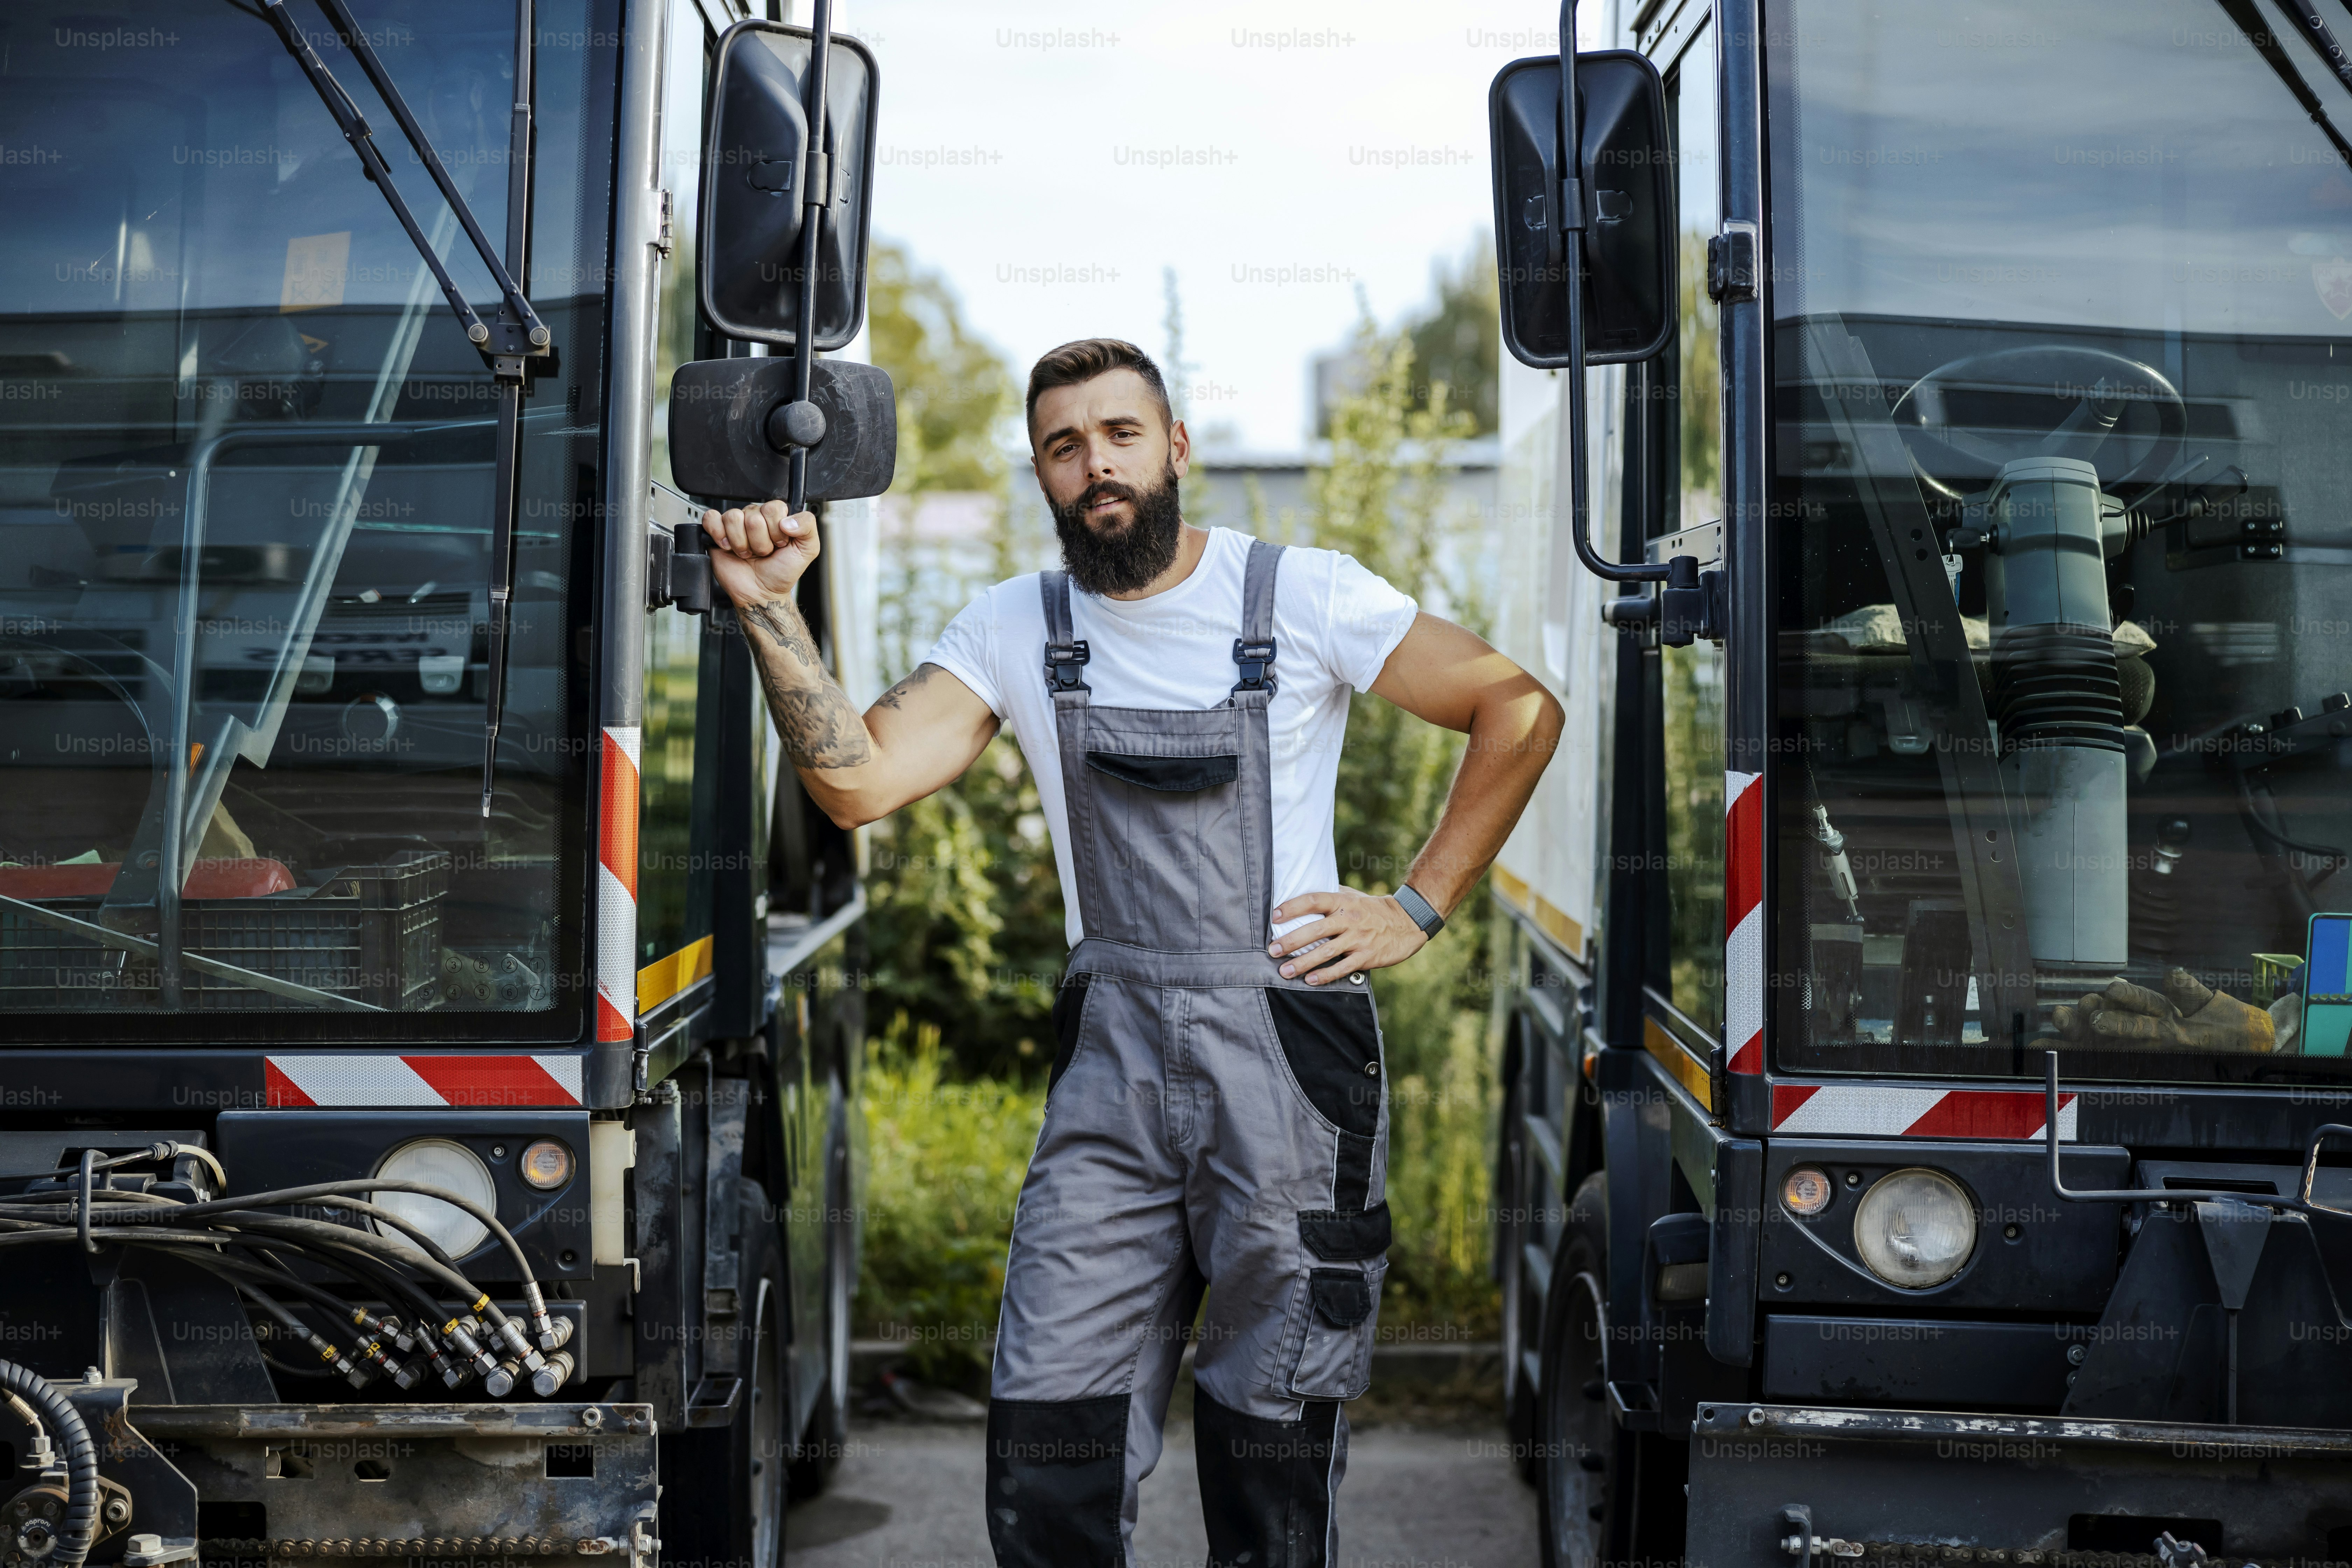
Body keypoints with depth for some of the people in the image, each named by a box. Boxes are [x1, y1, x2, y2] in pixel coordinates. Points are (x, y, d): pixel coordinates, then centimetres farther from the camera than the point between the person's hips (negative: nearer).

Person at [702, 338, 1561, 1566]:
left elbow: (1521, 712, 4)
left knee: (1273, 1451, 5)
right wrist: (770, 611, -13)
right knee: (1047, 1435, -2)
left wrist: (1416, 910, 0)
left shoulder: (1302, 596, -1)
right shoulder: (1014, 630, 7)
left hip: (1287, 1059, -2)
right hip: (1111, 1062, 2)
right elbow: (859, 784, -5)